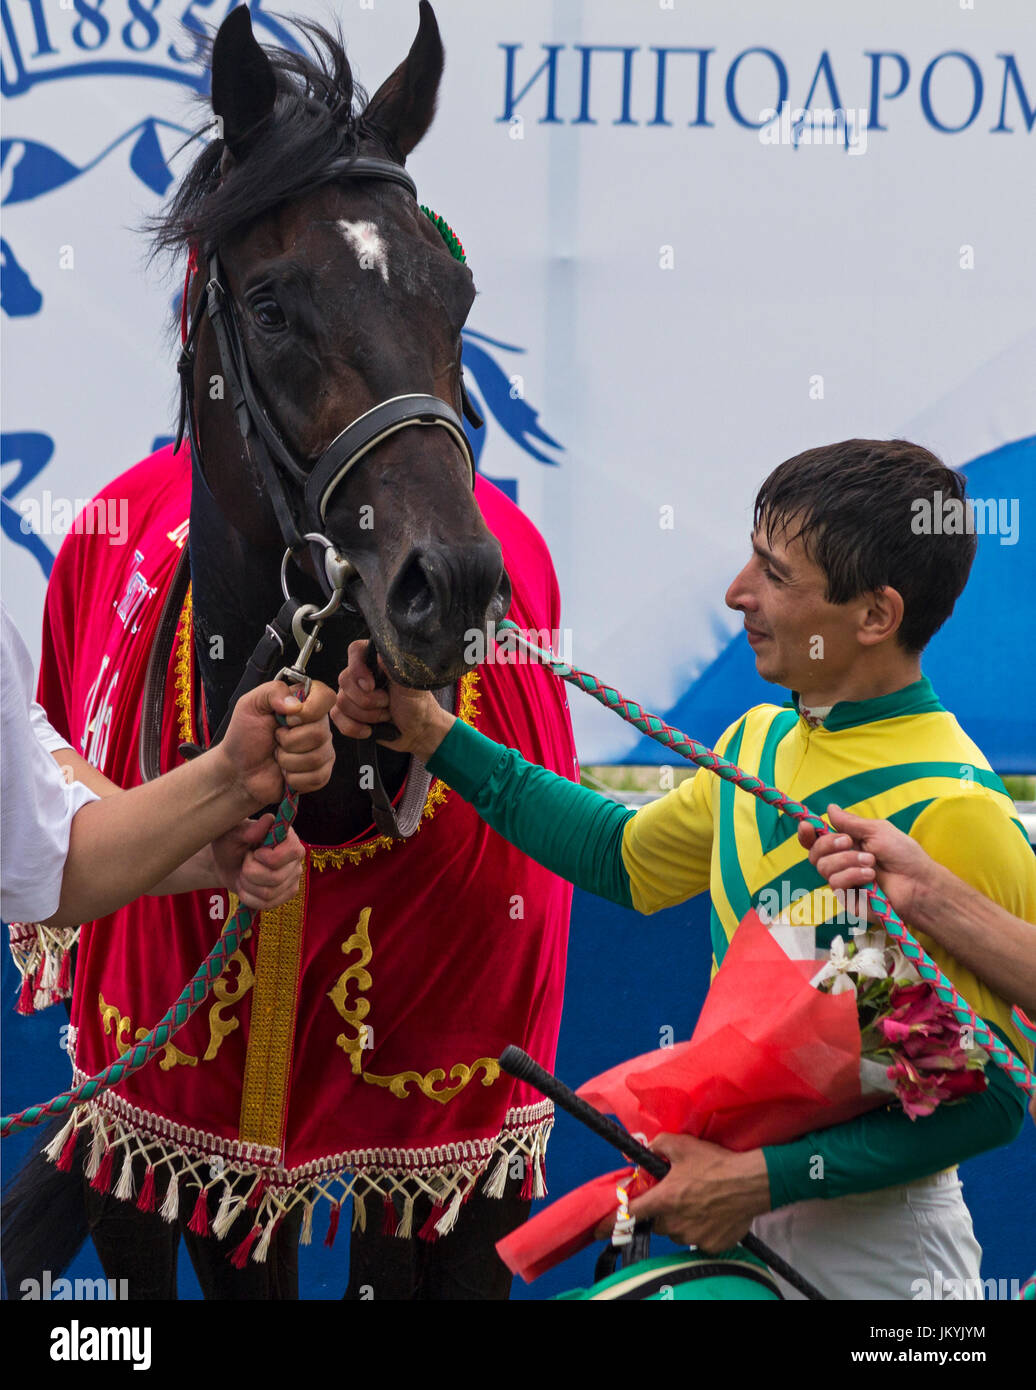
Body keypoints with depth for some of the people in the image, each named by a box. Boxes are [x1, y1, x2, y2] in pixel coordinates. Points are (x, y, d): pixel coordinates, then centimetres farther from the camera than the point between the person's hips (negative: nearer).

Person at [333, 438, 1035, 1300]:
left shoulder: (950, 814, -21)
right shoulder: (761, 743, 5)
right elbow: (626, 856, 21)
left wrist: (768, 1178, -23)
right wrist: (434, 737, 17)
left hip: (870, 1243, -7)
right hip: (742, 1216, 7)